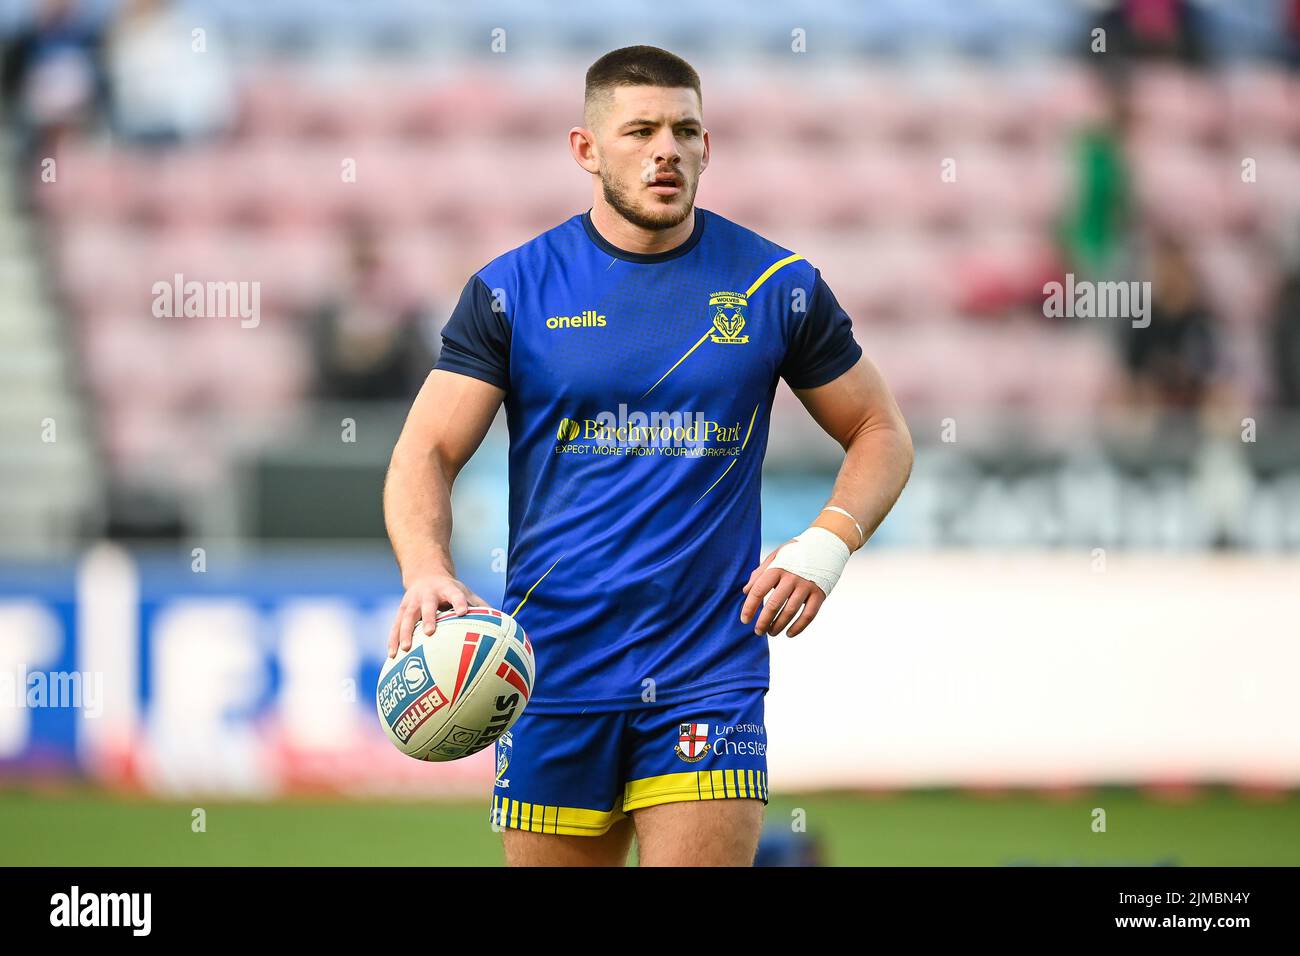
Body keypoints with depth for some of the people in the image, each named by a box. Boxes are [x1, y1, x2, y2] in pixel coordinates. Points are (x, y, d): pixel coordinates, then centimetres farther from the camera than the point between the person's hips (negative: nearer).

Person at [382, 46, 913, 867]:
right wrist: (428, 572, -22)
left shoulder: (776, 286, 3)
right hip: (554, 672, 1)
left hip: (710, 671, 0)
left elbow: (881, 430, 13)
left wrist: (827, 545, -6)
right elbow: (426, 455, -1)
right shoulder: (512, 290, 1)